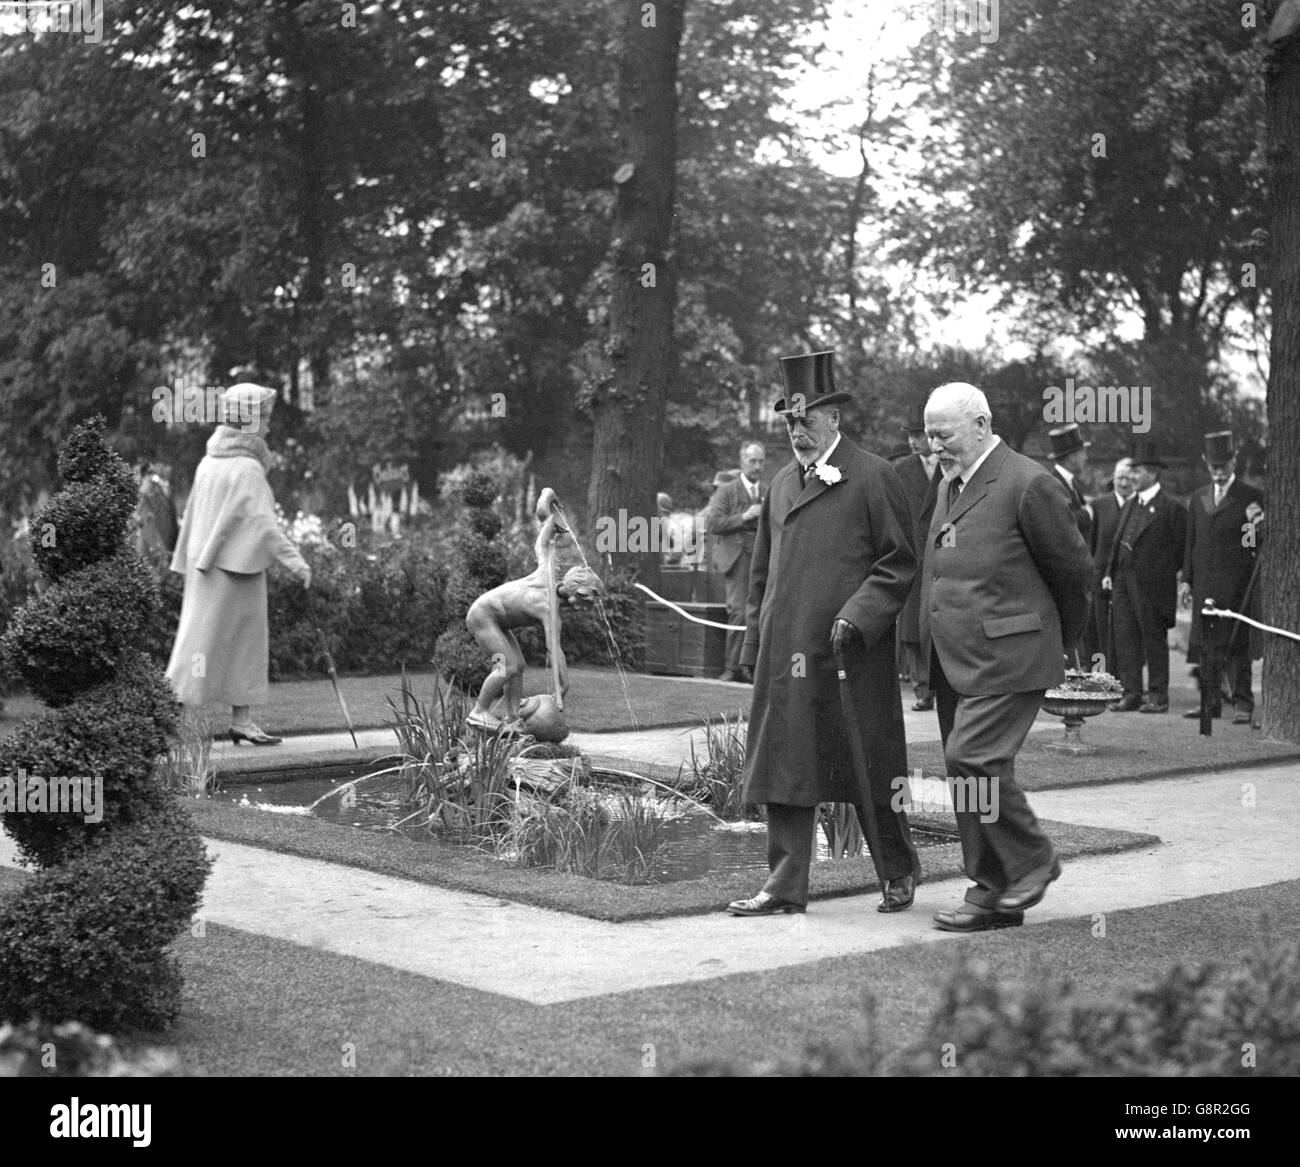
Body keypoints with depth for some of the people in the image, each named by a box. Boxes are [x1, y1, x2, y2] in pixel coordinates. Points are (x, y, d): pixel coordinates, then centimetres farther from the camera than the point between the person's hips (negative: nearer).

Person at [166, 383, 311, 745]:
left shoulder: (210, 462, 10)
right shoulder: (247, 469, -15)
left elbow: (193, 515, 15)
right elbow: (262, 522, -21)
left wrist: (188, 562, 20)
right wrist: (294, 560, -22)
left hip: (207, 563, 9)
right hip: (235, 566, -9)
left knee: (246, 644, 12)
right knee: (207, 642, -3)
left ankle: (241, 721, 14)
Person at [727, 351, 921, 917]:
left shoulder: (873, 478, -4)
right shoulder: (782, 483, 15)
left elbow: (899, 563, -5)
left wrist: (857, 615, -17)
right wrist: (757, 643, 13)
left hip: (852, 654, -6)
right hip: (786, 650, 6)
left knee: (867, 763, 4)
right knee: (785, 761, 3)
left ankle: (899, 872, 23)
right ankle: (785, 885, 8)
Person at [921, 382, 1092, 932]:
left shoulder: (1028, 484, -12)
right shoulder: (948, 487, 15)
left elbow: (1074, 569, -5)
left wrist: (1058, 637, 8)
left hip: (1005, 659, -8)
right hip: (952, 661, 8)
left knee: (973, 759, -16)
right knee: (964, 770, 7)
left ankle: (1031, 862, 4)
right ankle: (996, 894, 15)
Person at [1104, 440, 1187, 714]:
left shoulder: (1172, 508, -6)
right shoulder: (1129, 506, 17)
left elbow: (1179, 548, -7)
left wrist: (1162, 577, -12)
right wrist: (1110, 573, 10)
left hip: (1152, 586, -7)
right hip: (1123, 582, 7)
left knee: (1154, 640, 1)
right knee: (1124, 638, 5)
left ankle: (1158, 696, 8)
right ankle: (1131, 693, 11)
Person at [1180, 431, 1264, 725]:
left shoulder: (1251, 498, 2)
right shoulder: (1198, 499, 16)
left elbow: (1262, 543, 4)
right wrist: (1186, 579, 12)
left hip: (1236, 584, -5)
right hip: (1203, 584, 5)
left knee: (1236, 645, -7)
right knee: (1205, 645, 5)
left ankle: (1243, 704, -4)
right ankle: (1211, 701, 11)